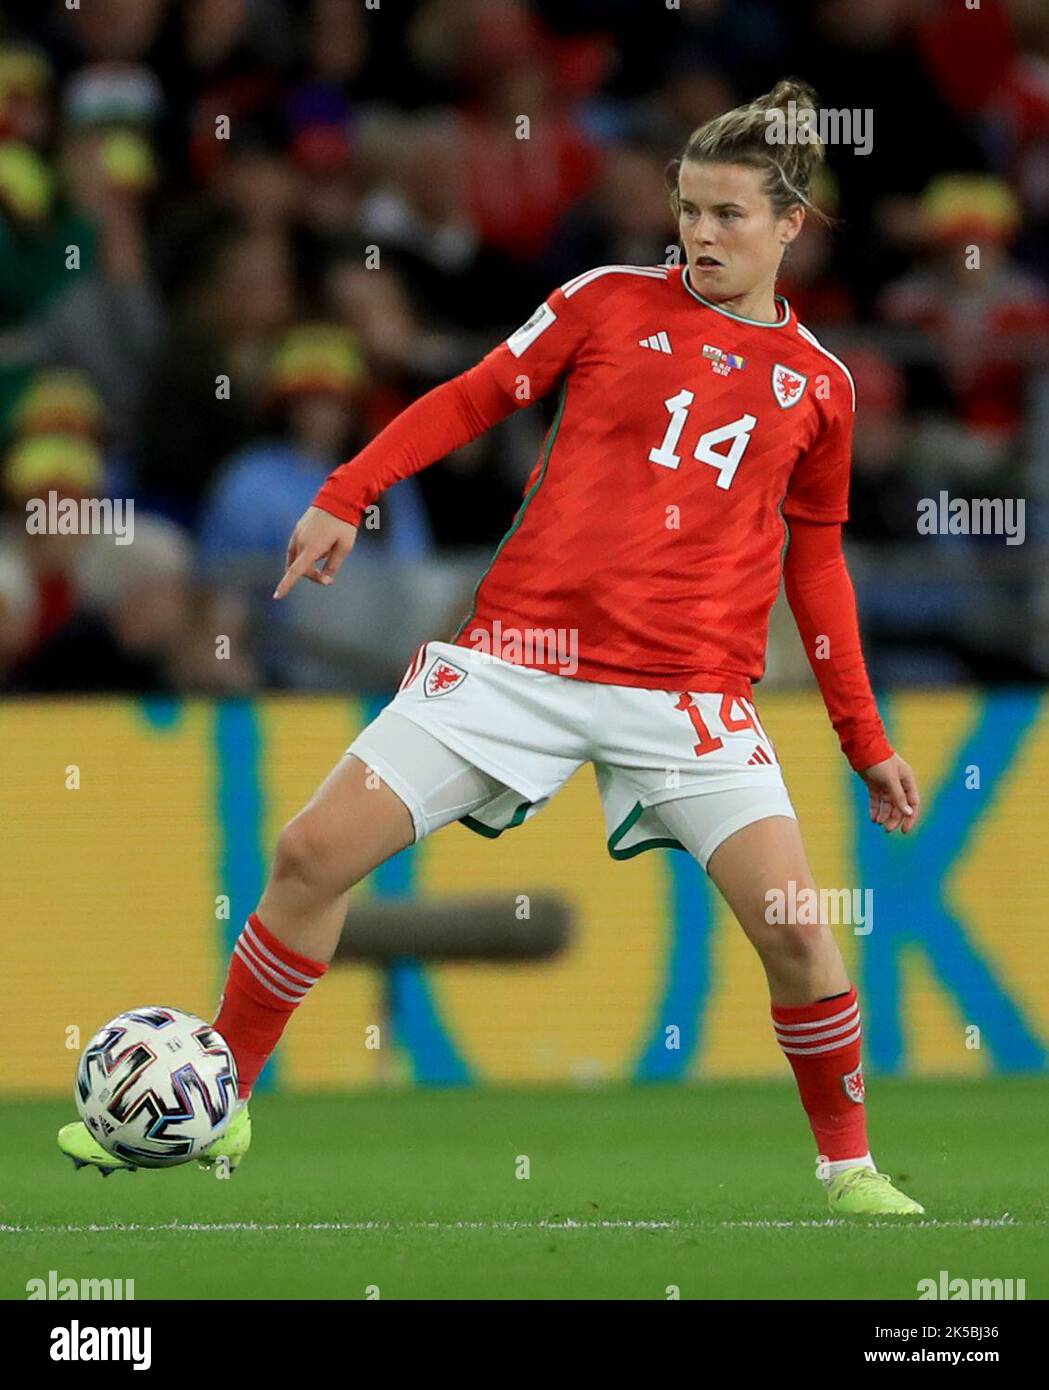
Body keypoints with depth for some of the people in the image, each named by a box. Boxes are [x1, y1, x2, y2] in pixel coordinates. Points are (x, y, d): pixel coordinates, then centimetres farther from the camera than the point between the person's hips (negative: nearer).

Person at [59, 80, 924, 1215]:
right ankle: (216, 1108, 13)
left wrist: (867, 742, 17)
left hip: (690, 687, 0)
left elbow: (815, 567, 17)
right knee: (313, 854, -4)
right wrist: (346, 496, -3)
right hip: (522, 648, 0)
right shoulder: (613, 302, 4)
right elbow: (473, 399, 8)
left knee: (794, 930, -15)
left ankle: (848, 1166, 7)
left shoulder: (818, 385, 8)